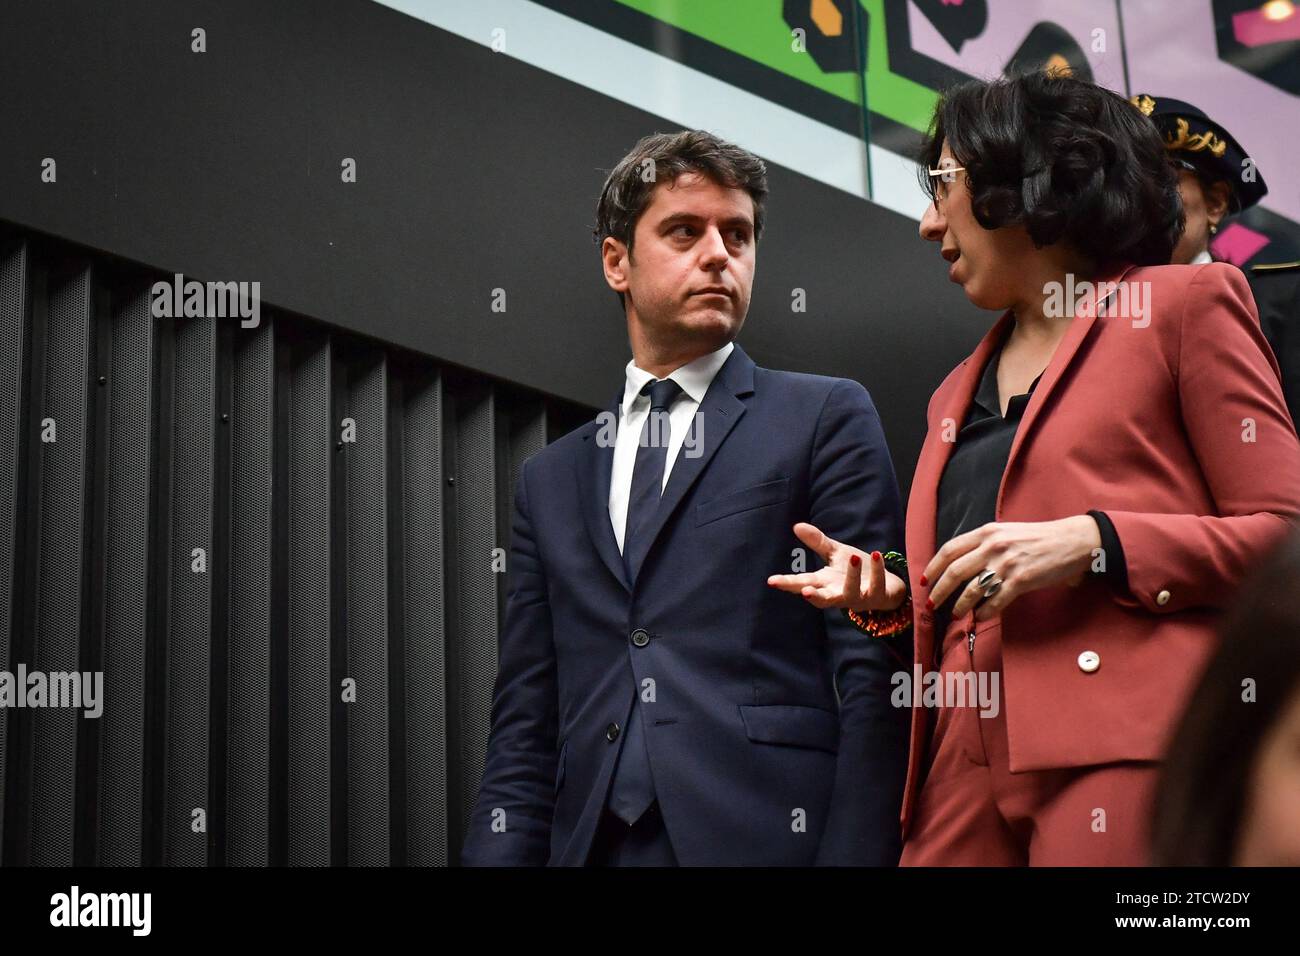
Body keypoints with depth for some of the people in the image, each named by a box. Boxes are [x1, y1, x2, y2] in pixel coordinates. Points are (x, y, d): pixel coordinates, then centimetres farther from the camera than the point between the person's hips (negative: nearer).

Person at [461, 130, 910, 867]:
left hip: (766, 834, -3)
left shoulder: (826, 418, 4)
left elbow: (873, 673, -5)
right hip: (593, 843, 4)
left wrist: (857, 853, -15)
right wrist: (499, 854, -1)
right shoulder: (552, 480, 16)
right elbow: (525, 729, 12)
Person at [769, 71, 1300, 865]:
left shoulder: (1185, 304, 6)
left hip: (1120, 747, -5)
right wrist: (887, 595, 7)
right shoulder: (959, 395, 25)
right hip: (967, 762, 6)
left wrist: (1093, 543, -13)